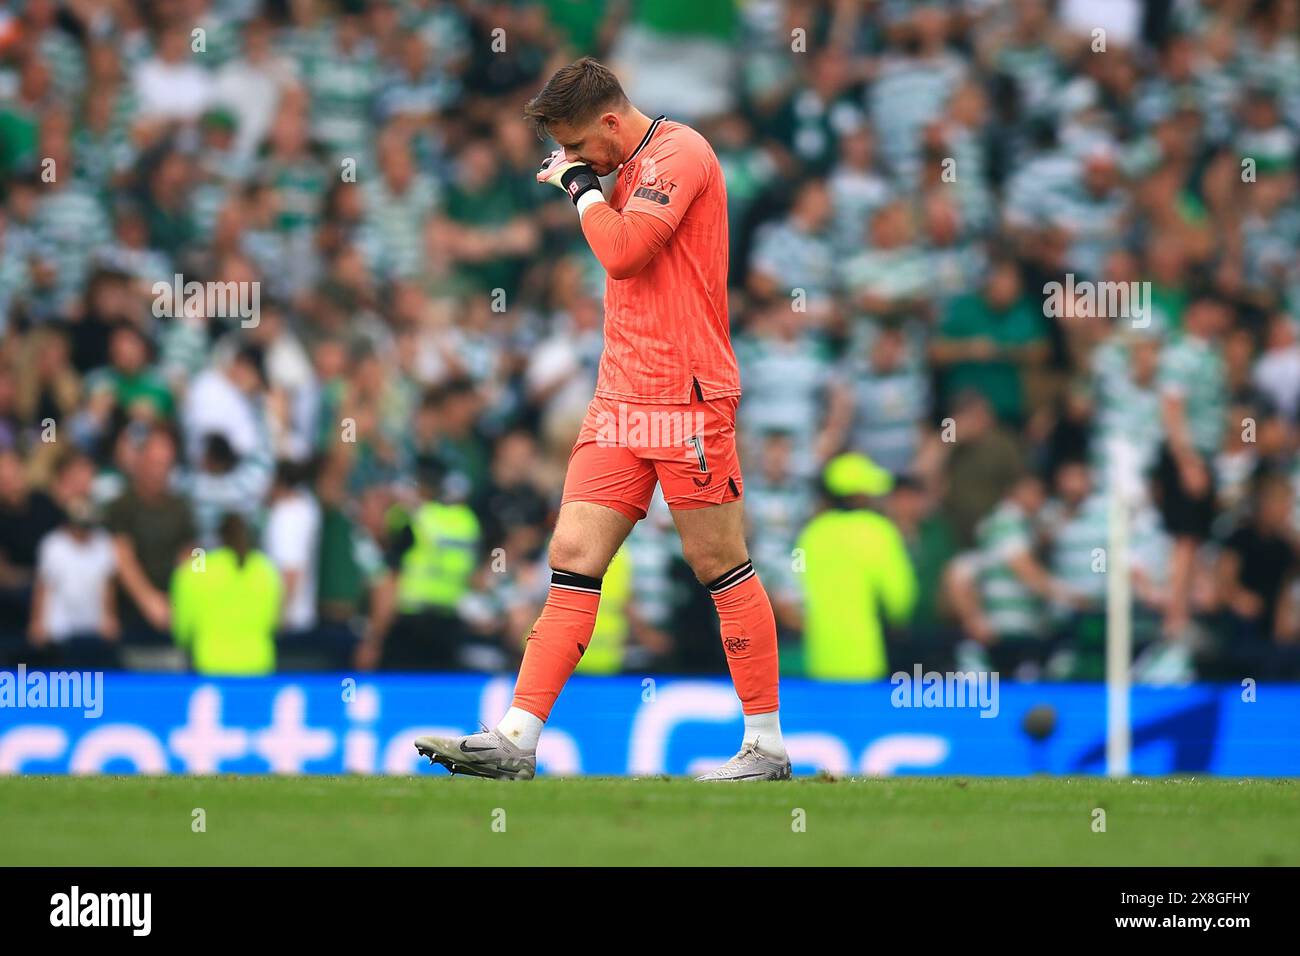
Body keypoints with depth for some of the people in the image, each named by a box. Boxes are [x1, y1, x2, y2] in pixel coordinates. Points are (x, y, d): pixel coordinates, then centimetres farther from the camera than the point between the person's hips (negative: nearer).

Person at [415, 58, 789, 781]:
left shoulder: (679, 152, -10)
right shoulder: (630, 170, 18)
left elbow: (624, 251, -20)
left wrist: (582, 182, -8)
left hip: (687, 398, -9)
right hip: (621, 400, 9)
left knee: (720, 564, -2)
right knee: (574, 556, 0)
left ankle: (768, 746, 7)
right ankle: (517, 739, -6)